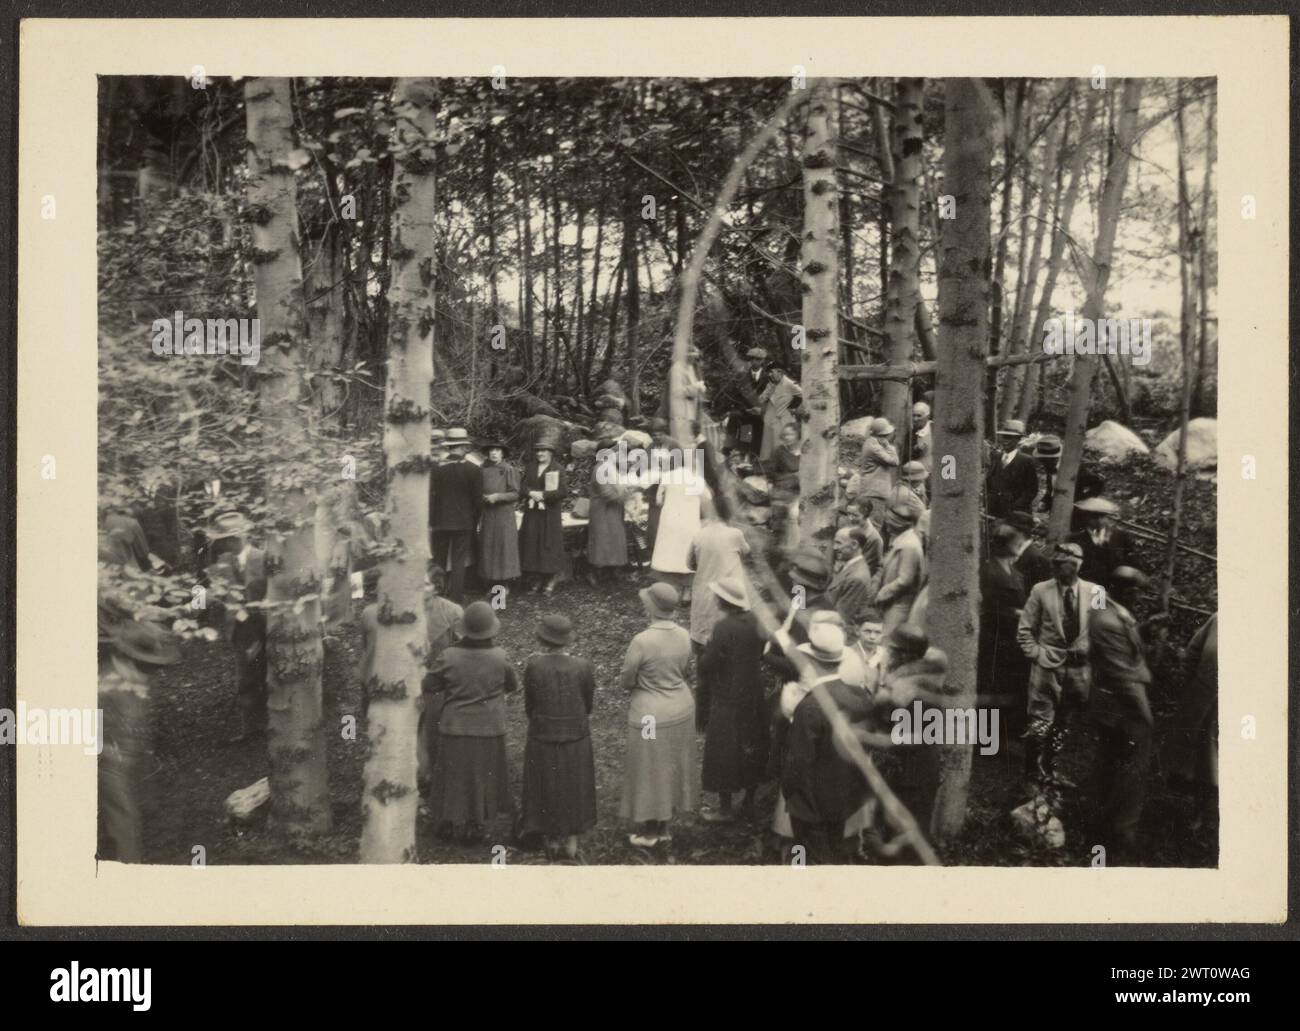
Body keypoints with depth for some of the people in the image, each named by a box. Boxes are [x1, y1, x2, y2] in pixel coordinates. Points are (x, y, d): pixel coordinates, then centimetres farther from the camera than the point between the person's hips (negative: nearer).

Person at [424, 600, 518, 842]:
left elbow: (428, 685, -5)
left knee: (454, 775, 18)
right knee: (482, 777, 15)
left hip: (455, 729, 0)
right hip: (489, 731, 0)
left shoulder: (449, 657, -17)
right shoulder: (499, 658, -16)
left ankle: (447, 822, 28)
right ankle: (472, 828, 22)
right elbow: (511, 685, 2)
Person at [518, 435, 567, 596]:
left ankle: (551, 581, 4)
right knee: (532, 545, 2)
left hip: (550, 514, -4)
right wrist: (532, 493, -13)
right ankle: (537, 580, 11)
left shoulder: (557, 469, -3)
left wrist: (543, 495, -15)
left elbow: (563, 490, -12)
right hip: (532, 513, 4)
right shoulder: (530, 467, 11)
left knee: (550, 545, -3)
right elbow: (523, 487, 8)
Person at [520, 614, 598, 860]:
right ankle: (572, 841, 25)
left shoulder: (533, 666, -18)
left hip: (542, 738, 0)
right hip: (576, 738, 0)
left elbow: (528, 706, -6)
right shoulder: (583, 667, -15)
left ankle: (552, 840, 28)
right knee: (574, 788, 18)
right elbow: (588, 705, -2)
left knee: (546, 787, 18)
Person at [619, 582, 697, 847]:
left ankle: (647, 831, 25)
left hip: (650, 715, -5)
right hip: (681, 709, 6)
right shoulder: (684, 636, -7)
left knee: (649, 770, 12)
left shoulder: (642, 641, -25)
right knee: (671, 768, 19)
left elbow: (626, 681, -15)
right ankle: (664, 828, 33)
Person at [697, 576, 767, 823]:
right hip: (753, 697, 6)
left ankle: (725, 809, 19)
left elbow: (707, 665, -21)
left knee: (724, 751, 8)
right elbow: (761, 654, 5)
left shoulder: (723, 628, -26)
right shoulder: (755, 621, -6)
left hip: (727, 701, -6)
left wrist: (706, 649, -3)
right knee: (751, 746, 20)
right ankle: (749, 802, 33)